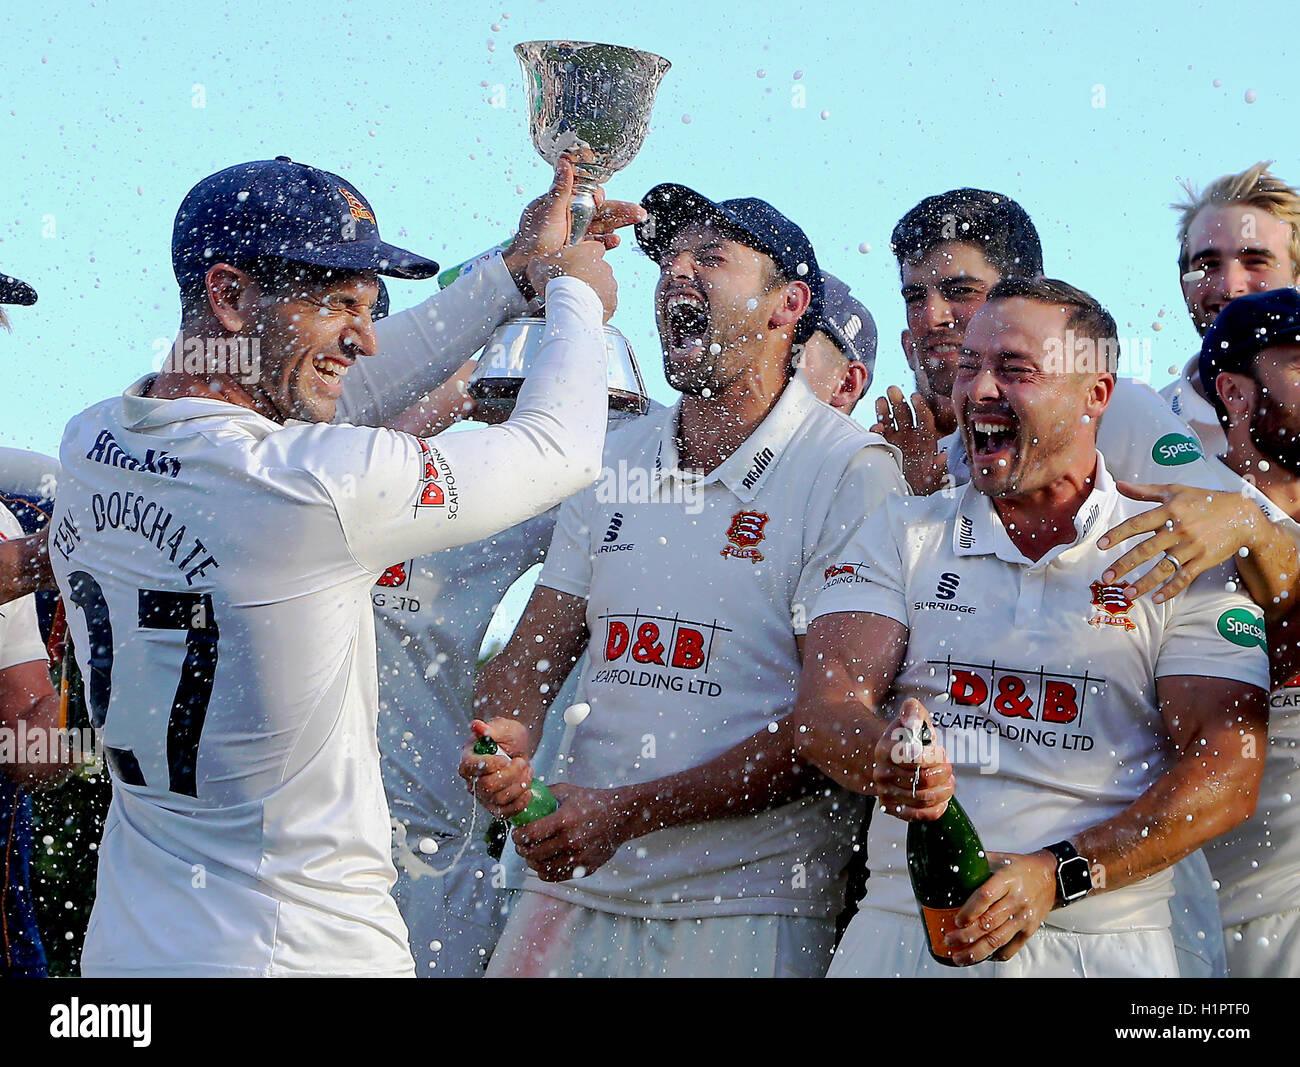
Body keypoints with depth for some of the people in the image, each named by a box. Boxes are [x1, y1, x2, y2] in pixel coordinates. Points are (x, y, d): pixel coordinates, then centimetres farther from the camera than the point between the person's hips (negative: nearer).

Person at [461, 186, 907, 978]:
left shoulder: (852, 472, -8)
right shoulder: (613, 462, 11)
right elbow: (536, 649, 11)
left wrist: (629, 811, -19)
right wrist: (506, 740, -13)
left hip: (749, 905, -5)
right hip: (575, 889, 5)